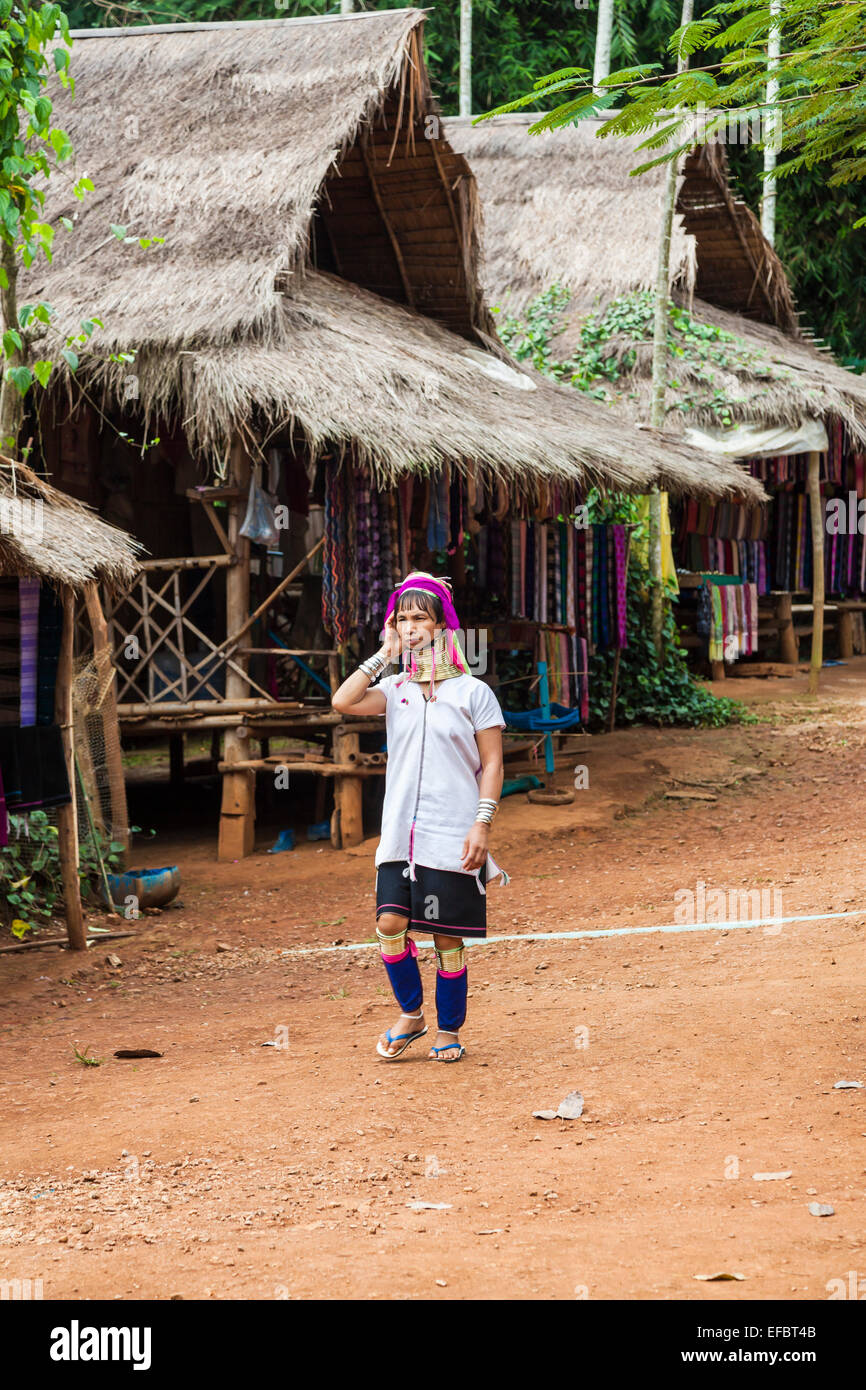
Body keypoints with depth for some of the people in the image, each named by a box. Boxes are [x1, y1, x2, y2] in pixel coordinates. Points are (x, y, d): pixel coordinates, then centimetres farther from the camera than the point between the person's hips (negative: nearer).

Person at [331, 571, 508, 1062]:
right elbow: (343, 701, -8)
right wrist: (385, 654, -2)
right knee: (391, 923, -9)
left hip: (452, 837, -3)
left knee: (448, 938, 1)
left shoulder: (472, 692, 1)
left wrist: (482, 825, -11)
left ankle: (450, 1032, 16)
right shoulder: (396, 690, 10)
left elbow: (492, 765, -1)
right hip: (400, 833, 3)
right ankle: (411, 1016, 13)